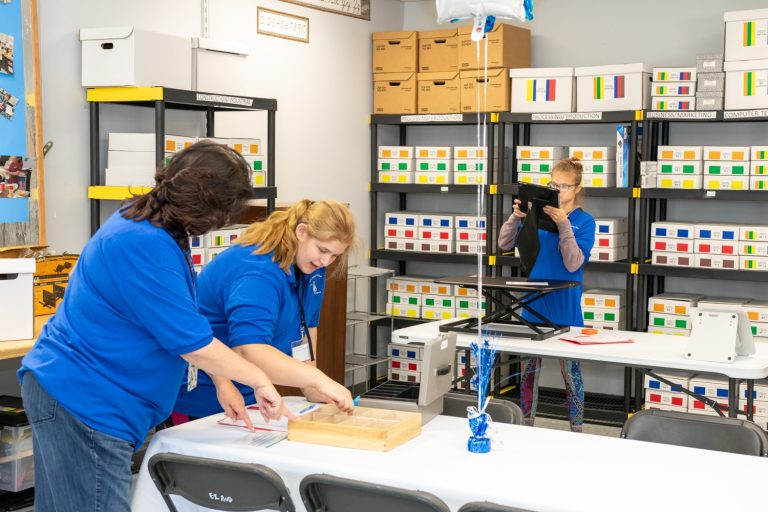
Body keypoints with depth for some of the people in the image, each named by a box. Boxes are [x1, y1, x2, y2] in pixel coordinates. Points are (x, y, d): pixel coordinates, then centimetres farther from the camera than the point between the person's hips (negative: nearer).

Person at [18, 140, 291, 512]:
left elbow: (181, 317, 16)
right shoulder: (143, 244, -25)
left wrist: (222, 379, 11)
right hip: (82, 402, -10)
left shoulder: (155, 228, 6)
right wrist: (258, 379, -9)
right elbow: (191, 341, -22)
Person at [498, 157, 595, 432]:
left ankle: (577, 429, 15)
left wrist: (563, 225, -24)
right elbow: (504, 244, 2)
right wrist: (516, 217, -15)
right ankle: (526, 426, 22)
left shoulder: (584, 221, -5)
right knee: (529, 366, 10)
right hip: (534, 301, 3)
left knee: (570, 369, 4)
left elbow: (573, 264, -16)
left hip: (565, 305, -3)